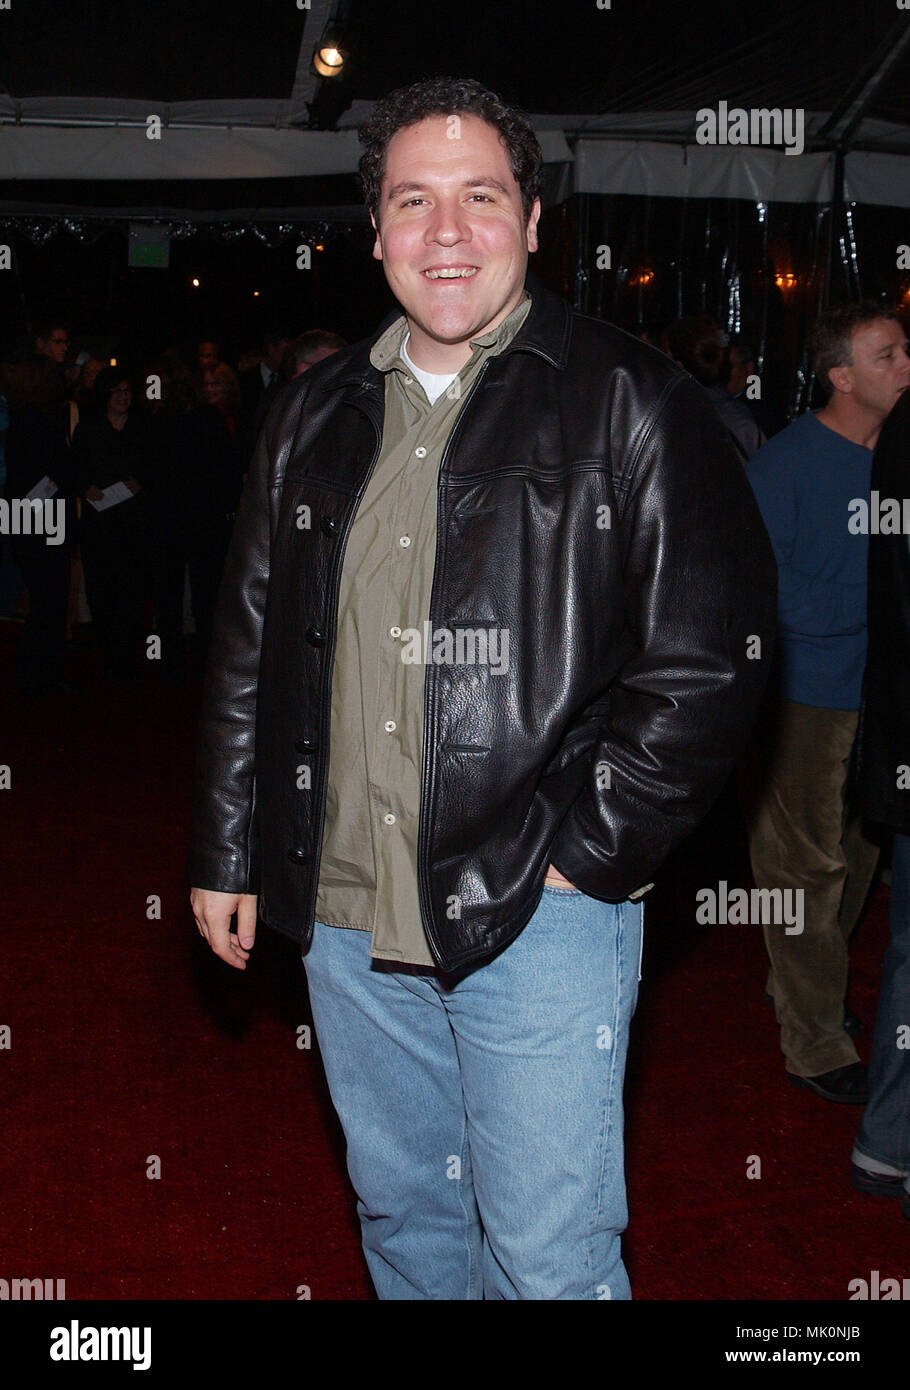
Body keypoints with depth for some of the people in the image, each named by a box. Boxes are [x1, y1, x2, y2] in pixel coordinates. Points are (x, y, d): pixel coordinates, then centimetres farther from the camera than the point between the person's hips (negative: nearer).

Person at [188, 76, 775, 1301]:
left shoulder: (632, 404, -5)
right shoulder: (314, 418, 10)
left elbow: (708, 654, -9)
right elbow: (247, 651, 15)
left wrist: (581, 856, -12)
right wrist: (225, 855, 14)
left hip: (542, 920, -4)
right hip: (344, 921, 5)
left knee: (549, 1259, 5)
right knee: (401, 1215, 21)